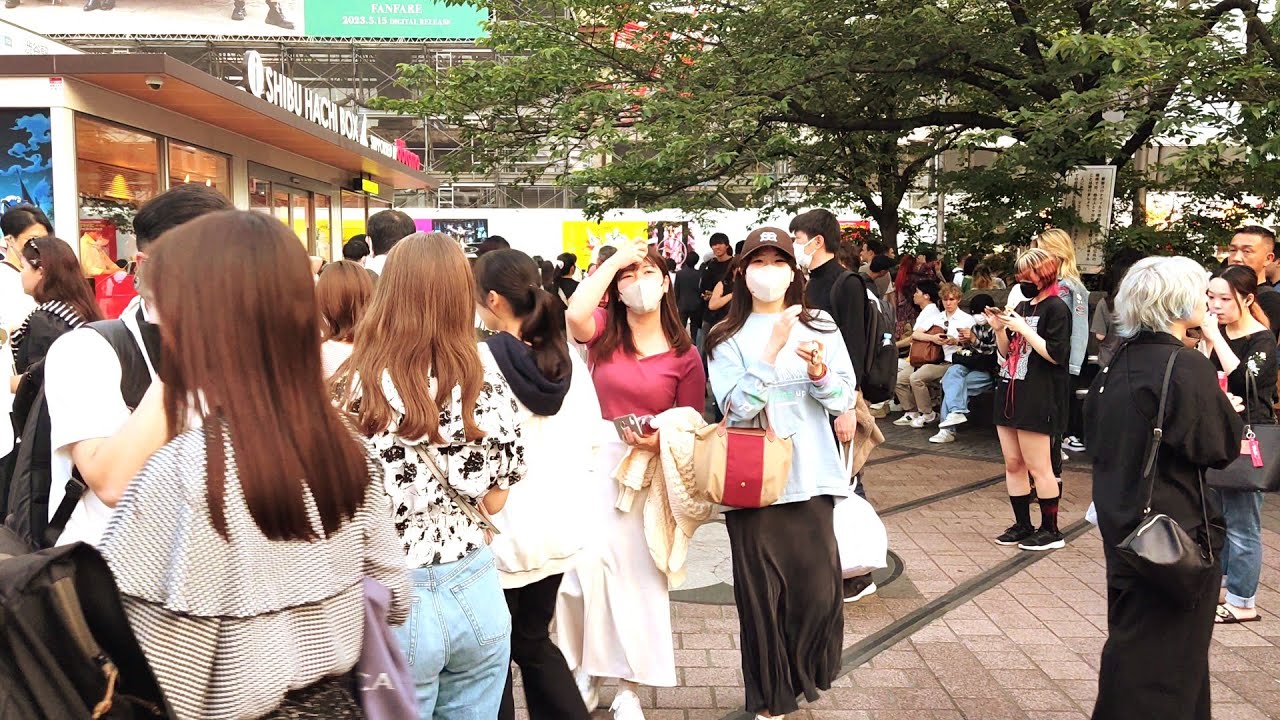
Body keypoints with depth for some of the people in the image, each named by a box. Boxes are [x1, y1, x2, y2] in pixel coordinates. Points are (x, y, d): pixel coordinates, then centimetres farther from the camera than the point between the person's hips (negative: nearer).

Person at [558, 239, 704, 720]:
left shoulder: (684, 355, -1)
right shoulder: (603, 331, 0)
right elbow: (574, 313, -24)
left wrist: (662, 441, -18)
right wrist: (614, 260, -15)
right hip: (593, 463, 0)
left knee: (637, 576, 8)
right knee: (584, 568, 0)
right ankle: (585, 671, 23)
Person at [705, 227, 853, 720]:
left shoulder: (820, 327, 7)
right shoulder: (727, 339, 1)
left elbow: (844, 402, 2)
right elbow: (736, 408, -13)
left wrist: (819, 371, -18)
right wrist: (772, 351, -21)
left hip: (811, 476, 1)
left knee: (818, 586, -2)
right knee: (761, 591, 4)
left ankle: (806, 674, 26)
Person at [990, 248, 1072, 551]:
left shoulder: (1056, 308, -8)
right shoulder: (1022, 307, 15)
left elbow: (1056, 354, -17)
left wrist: (1023, 328, -18)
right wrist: (1000, 330, 2)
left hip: (1036, 398, -8)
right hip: (1010, 393, 8)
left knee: (1037, 467, -3)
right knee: (1012, 464, 10)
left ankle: (1051, 530, 8)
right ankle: (1023, 526, 20)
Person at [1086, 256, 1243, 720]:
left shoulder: (1120, 362, 5)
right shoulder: (1187, 367, -18)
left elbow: (1095, 434, 13)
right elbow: (1218, 448, -17)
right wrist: (1233, 413, 0)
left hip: (1122, 520, 8)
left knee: (1135, 636, 21)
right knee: (1163, 650, 5)